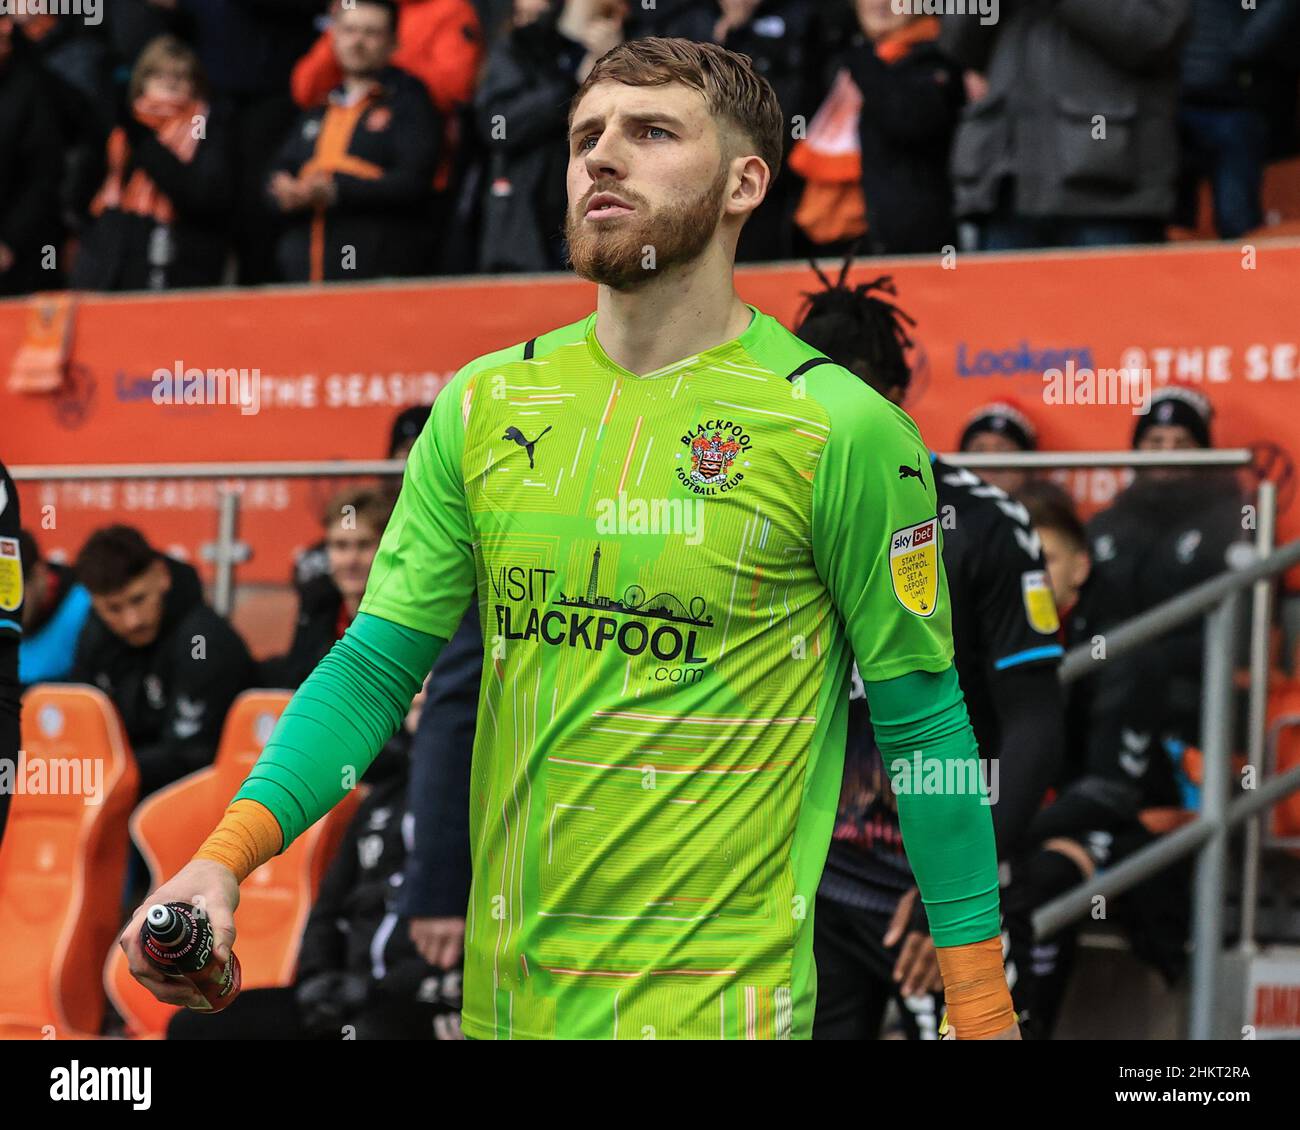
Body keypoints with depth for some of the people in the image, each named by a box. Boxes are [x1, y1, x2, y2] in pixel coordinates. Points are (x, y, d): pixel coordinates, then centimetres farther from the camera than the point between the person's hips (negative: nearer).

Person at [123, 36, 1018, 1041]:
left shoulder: (839, 427, -9)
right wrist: (227, 855, -11)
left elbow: (923, 723, -5)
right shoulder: (486, 404, 5)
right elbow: (376, 663, 5)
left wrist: (981, 1011, -5)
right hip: (508, 987, 5)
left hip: (720, 996, -5)